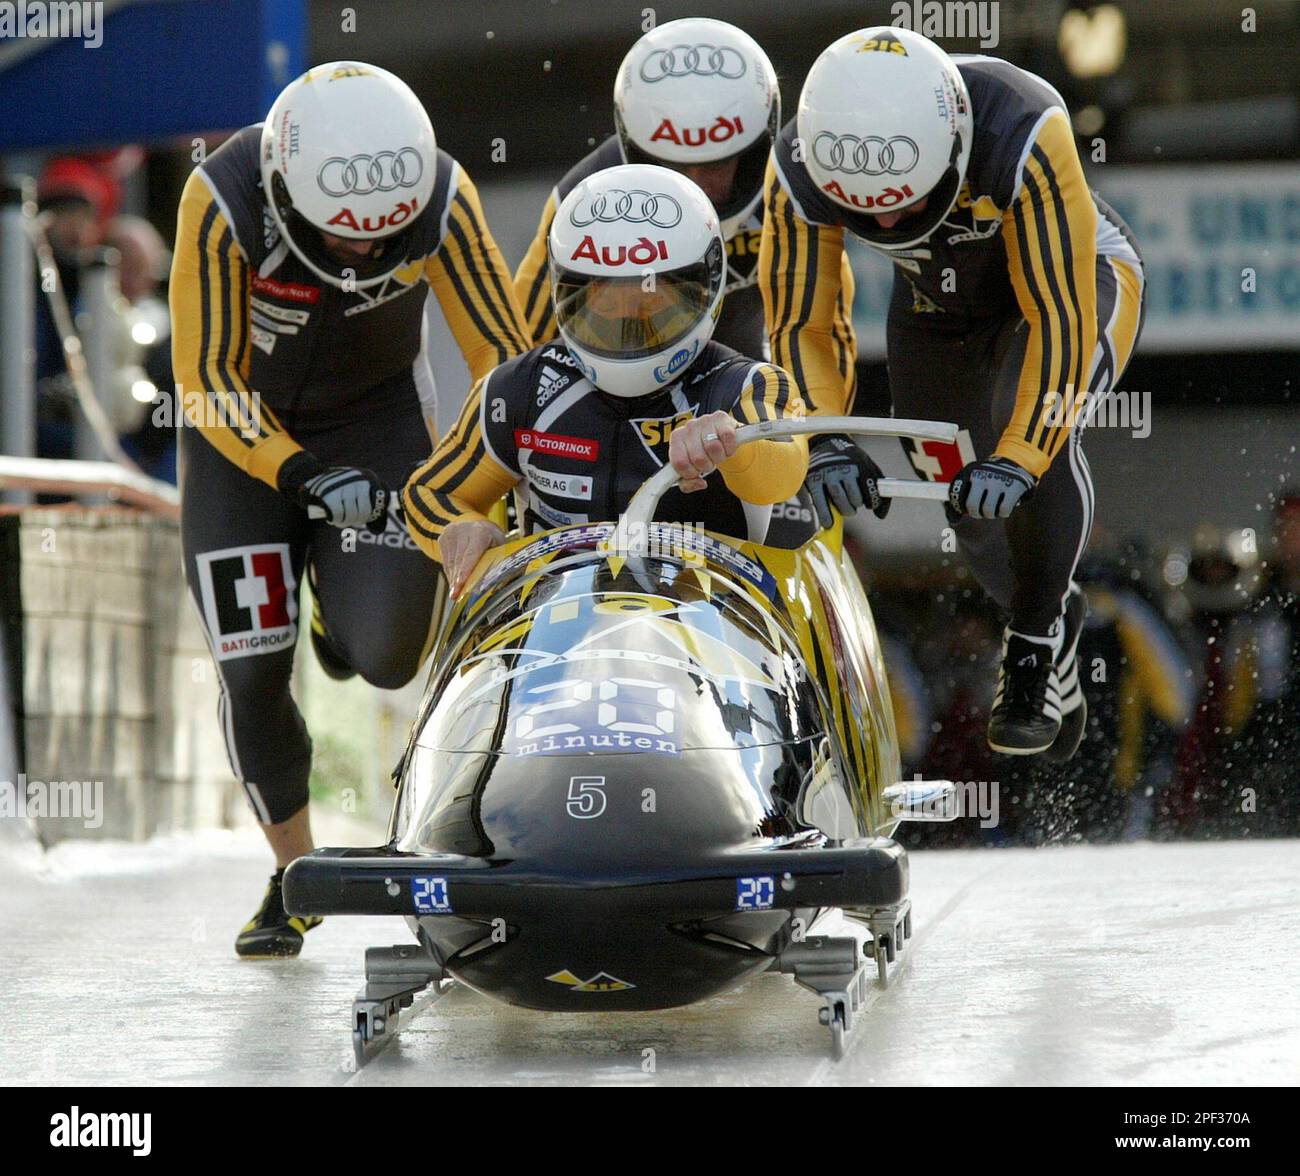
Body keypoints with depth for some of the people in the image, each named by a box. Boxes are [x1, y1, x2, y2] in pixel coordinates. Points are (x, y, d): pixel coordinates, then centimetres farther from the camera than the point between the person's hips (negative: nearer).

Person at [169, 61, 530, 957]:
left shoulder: (442, 196, -26)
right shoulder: (222, 202, -30)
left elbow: (505, 357, -14)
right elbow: (211, 385, -20)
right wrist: (304, 476, -33)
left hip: (377, 413, 1)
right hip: (243, 427, 0)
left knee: (388, 656, -18)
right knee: (251, 674, -8)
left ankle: (347, 606, 19)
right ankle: (295, 876, 15)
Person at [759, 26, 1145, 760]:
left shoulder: (1021, 136, -42)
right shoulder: (800, 172, -30)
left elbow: (1060, 318, -39)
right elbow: (798, 325, -19)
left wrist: (1019, 457, -46)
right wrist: (824, 441, -34)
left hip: (1075, 280, -4)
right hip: (940, 306, 4)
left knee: (1036, 428, -32)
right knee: (973, 507, 5)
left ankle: (1037, 635, -13)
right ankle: (1055, 622, 37)